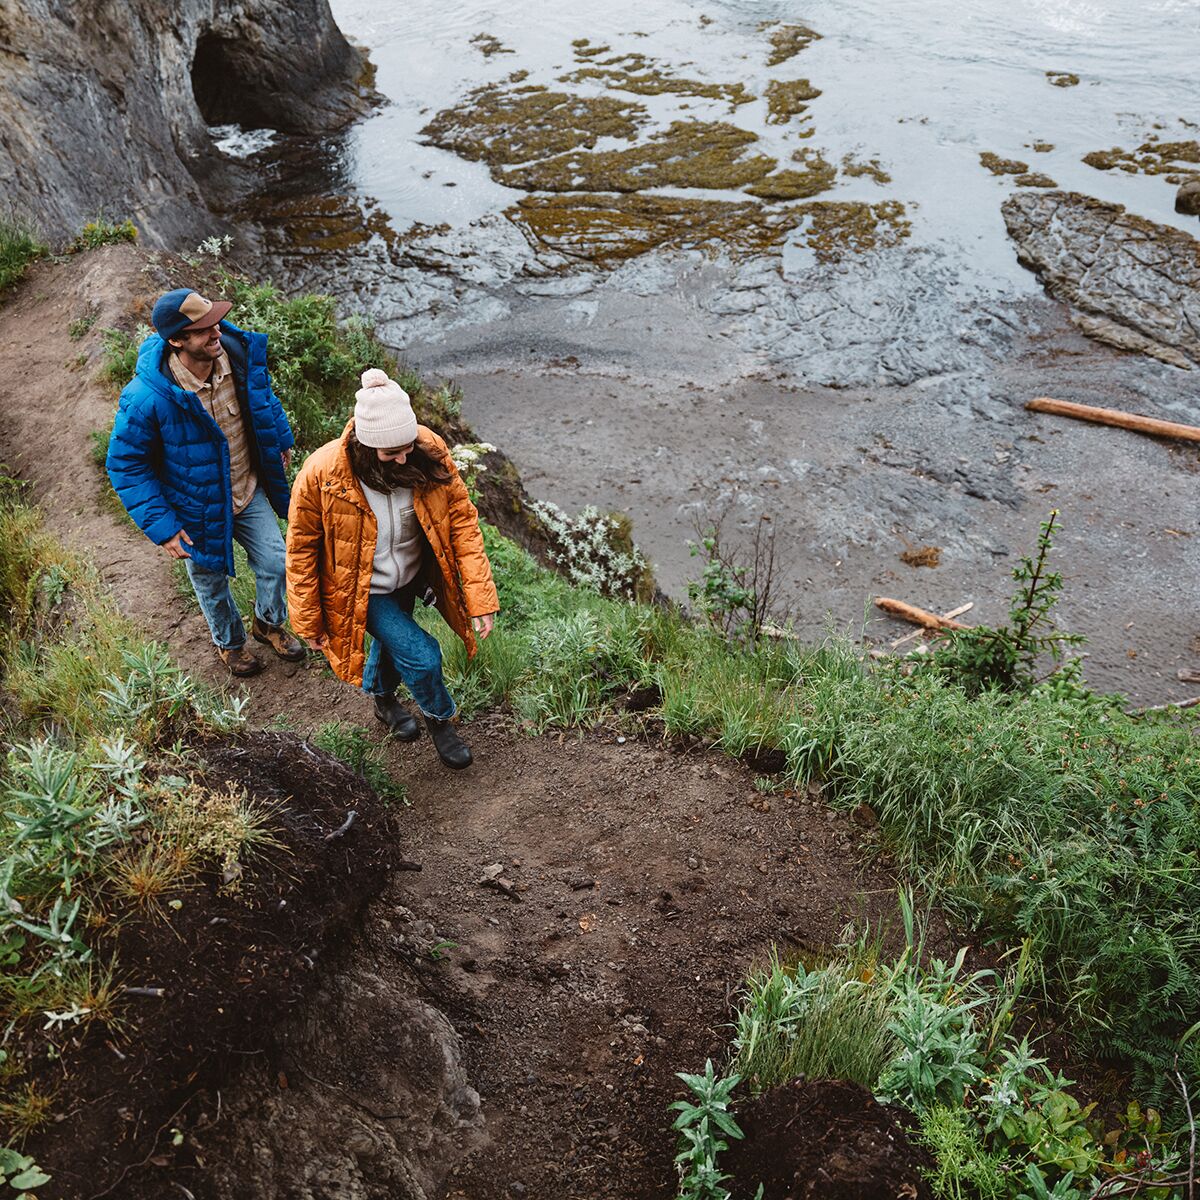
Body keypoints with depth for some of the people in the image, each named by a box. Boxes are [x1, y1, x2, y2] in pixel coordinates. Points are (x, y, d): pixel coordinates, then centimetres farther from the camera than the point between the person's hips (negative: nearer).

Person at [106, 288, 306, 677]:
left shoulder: (239, 351, -19)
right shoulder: (146, 398, -33)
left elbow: (263, 396, 5)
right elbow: (125, 465, -20)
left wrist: (281, 442, 17)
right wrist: (161, 527, -21)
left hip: (249, 491, 4)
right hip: (197, 508, -4)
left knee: (275, 563, 14)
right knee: (212, 582, 19)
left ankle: (269, 624, 48)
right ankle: (229, 641, 51)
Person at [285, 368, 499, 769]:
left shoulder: (429, 451, -25)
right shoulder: (321, 475, -32)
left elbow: (461, 518, -16)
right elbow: (301, 549, -17)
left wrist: (480, 596, -20)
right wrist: (309, 621, -7)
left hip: (412, 577, 4)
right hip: (364, 593, -4)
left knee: (394, 641, 28)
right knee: (422, 657, -12)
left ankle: (382, 697, 60)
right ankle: (439, 716, 21)